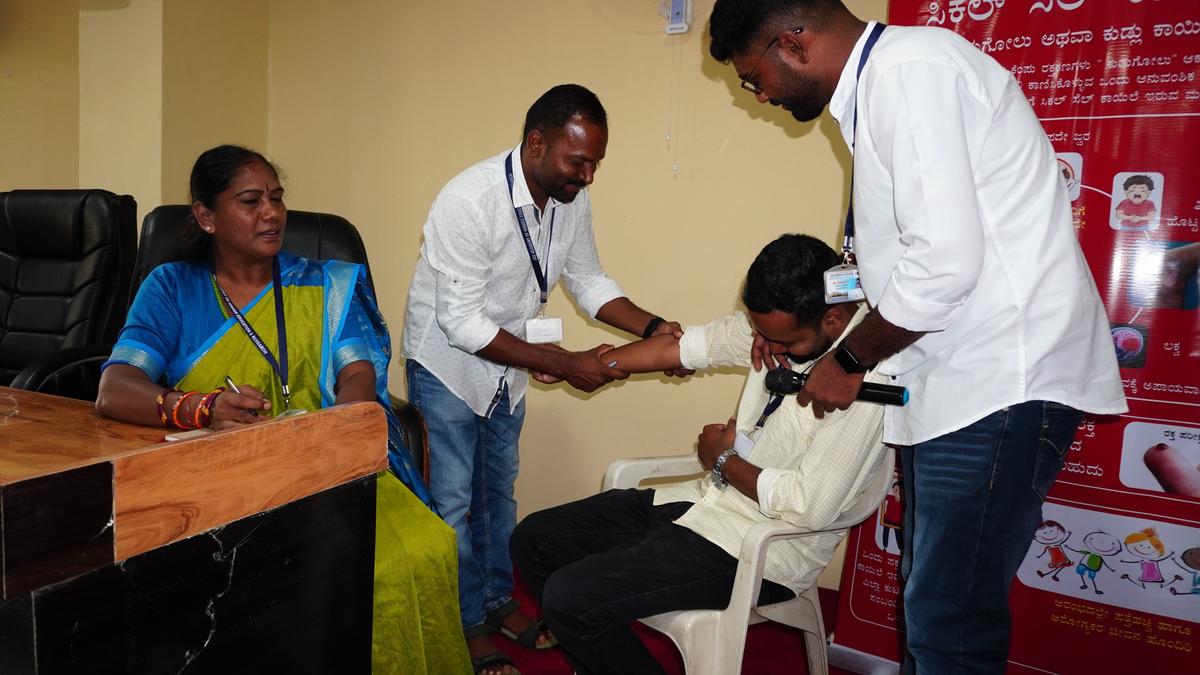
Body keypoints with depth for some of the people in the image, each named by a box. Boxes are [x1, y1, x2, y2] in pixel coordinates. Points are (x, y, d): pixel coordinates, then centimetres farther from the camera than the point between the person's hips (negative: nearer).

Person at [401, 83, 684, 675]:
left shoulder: (572, 198, -11)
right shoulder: (470, 200, -32)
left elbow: (587, 280, 1)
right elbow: (462, 323, -31)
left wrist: (652, 327, -15)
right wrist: (563, 364, -32)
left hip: (507, 363, 7)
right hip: (447, 364, -6)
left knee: (499, 488, 19)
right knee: (455, 501, 3)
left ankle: (498, 601, 37)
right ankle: (467, 625, 22)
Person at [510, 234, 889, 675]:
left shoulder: (866, 379, -24)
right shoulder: (777, 323, -1)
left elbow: (811, 507, -26)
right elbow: (683, 347, 9)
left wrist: (724, 460, -10)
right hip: (707, 499, 9)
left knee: (568, 597, -19)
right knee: (533, 540, 8)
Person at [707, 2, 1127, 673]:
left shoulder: (909, 70, -15)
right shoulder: (879, 84, 15)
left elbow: (945, 262, -24)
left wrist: (849, 361, -9)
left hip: (1002, 382, -10)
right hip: (955, 380, 10)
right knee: (929, 599, 18)